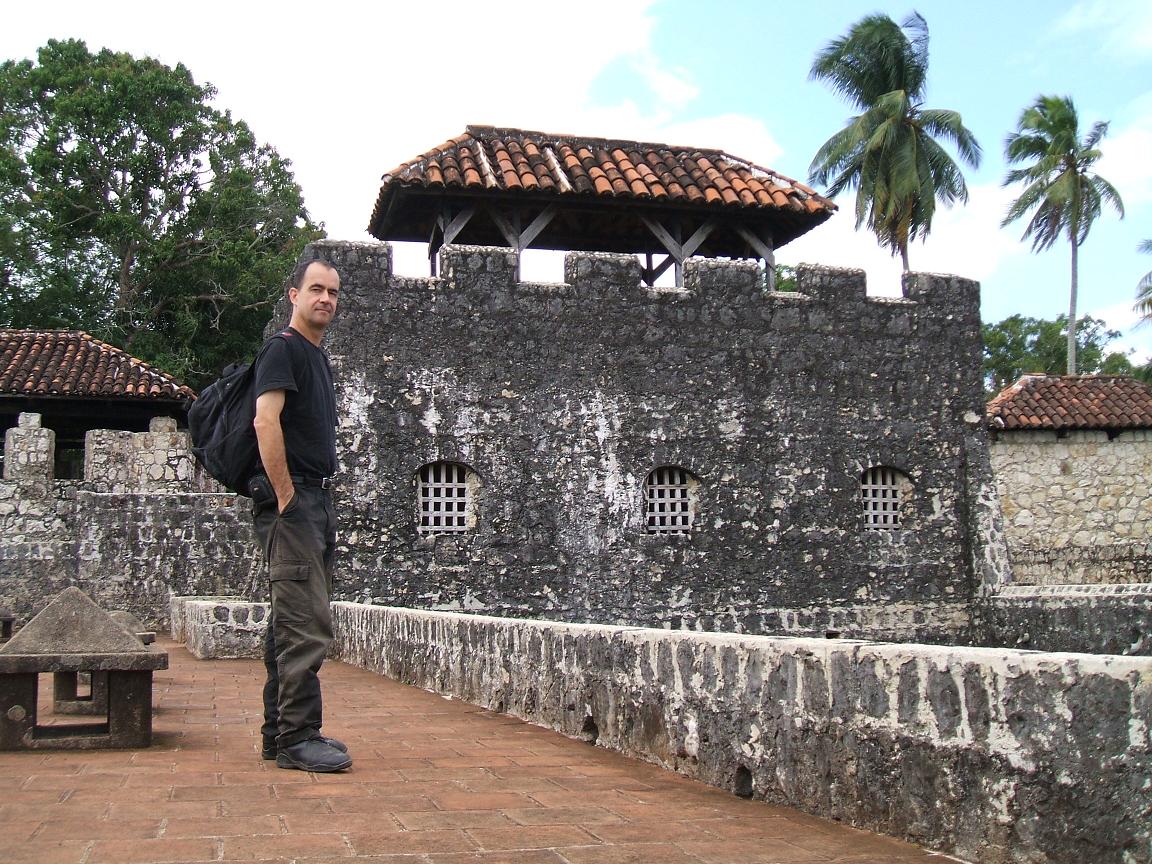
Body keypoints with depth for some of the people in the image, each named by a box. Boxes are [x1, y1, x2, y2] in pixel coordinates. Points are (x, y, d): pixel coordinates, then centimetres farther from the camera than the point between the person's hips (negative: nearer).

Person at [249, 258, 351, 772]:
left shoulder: (318, 357, 22)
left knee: (292, 623, 12)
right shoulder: (283, 348, -6)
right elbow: (265, 422, -19)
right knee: (306, 624, -12)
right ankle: (297, 739, -6)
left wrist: (320, 504, 19)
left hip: (316, 502, 10)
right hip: (290, 500, -10)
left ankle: (280, 735, 19)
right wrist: (286, 495, -19)